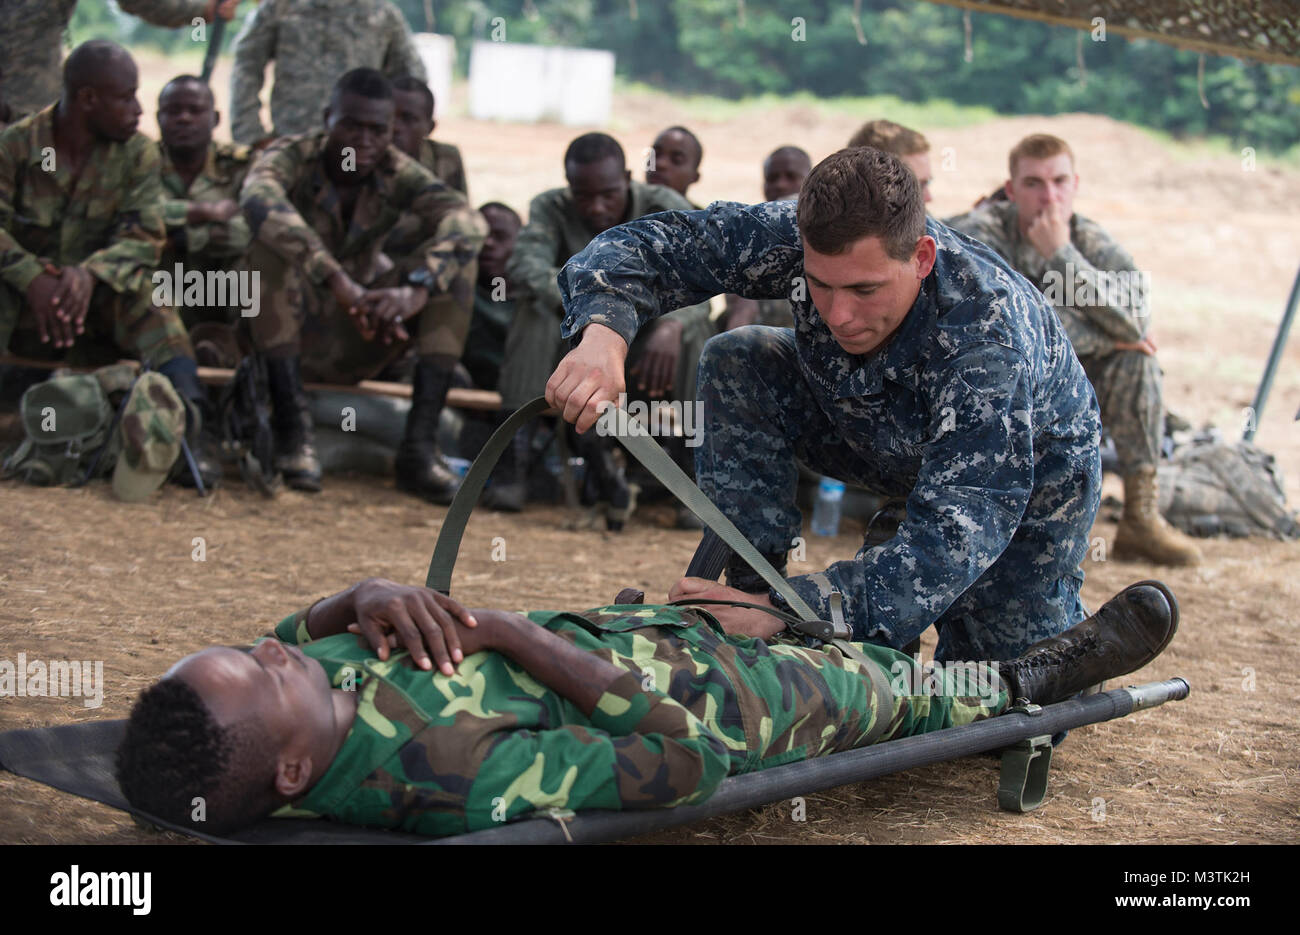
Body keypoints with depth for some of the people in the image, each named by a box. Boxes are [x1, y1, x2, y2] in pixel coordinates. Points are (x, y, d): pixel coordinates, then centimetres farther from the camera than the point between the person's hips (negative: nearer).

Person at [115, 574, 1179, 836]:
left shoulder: (304, 675, -24)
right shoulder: (461, 781, -44)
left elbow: (304, 624, 2)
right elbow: (682, 759, -35)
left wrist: (364, 597, -21)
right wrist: (527, 640, -32)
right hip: (708, 698, -7)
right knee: (897, 686, 18)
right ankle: (1037, 676, 48)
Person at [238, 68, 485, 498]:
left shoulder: (395, 172, -8)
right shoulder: (293, 156, -15)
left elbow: (468, 221, -26)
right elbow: (258, 200, -39)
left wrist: (416, 289, -46)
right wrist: (339, 283, -50)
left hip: (361, 340, 3)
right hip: (292, 333, -3)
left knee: (454, 255, -16)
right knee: (271, 240, -29)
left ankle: (420, 440, -25)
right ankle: (291, 426, -29)